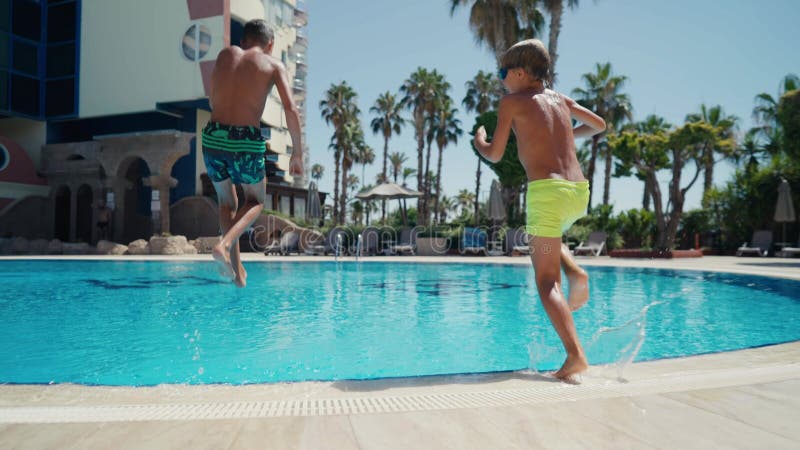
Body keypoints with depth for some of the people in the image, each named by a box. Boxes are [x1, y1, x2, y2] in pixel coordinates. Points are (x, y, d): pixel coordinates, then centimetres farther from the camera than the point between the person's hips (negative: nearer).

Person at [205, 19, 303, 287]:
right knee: (255, 202, 22)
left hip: (213, 136, 3)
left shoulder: (226, 54, 17)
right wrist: (298, 154, 0)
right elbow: (291, 110, -4)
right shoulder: (275, 66, 8)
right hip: (247, 142, -3)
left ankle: (237, 270, 21)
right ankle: (225, 245, -4)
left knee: (227, 203, 24)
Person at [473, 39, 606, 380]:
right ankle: (575, 273, 10)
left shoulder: (513, 101, 5)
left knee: (547, 282, -3)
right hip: (579, 191, 7)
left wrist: (479, 141, 25)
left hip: (547, 190, -6)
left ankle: (575, 356, -14)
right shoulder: (560, 99, 21)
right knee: (545, 234, 36)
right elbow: (599, 125, 31)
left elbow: (494, 154, 4)